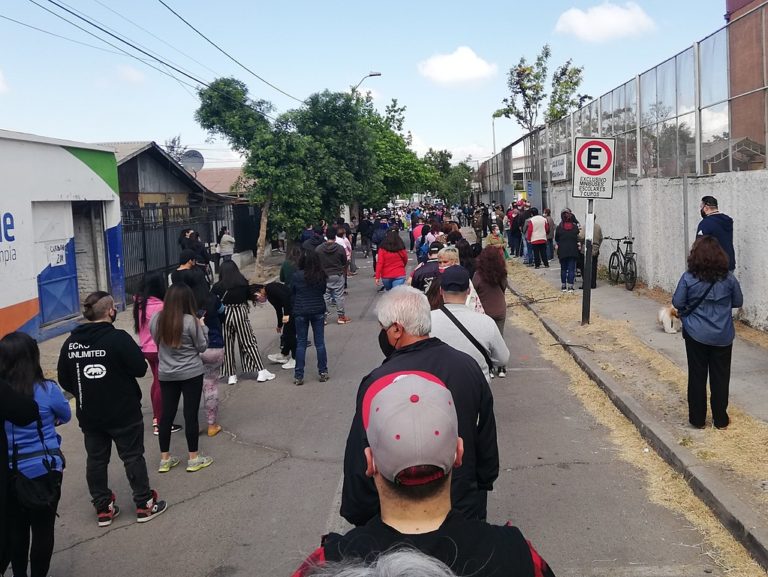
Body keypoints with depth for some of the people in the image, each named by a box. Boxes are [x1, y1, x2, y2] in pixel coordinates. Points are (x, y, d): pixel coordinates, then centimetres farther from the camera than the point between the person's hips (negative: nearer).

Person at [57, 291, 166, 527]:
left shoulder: (71, 342, -2)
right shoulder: (118, 338, -19)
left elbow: (64, 380, 4)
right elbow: (140, 369, -19)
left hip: (89, 416, 5)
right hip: (123, 413, -4)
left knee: (96, 460, 15)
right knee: (133, 457, 9)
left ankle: (103, 509, 24)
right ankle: (144, 505, 18)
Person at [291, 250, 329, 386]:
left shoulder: (297, 276, -12)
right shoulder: (322, 276, -7)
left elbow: (292, 293, 0)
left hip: (300, 312, -1)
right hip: (318, 311, 1)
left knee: (301, 344, 6)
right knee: (320, 343, 10)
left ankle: (298, 376, 6)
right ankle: (323, 372, 16)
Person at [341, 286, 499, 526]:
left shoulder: (378, 383, -24)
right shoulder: (469, 366, -7)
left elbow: (363, 464, -17)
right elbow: (488, 442, 4)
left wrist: (358, 516, -3)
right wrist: (483, 486, 19)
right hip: (468, 508, 4)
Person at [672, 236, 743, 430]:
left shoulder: (688, 278, -13)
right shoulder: (729, 278, -8)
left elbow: (677, 303, -9)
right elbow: (738, 302, 4)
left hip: (696, 335, -1)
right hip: (723, 337, 1)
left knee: (697, 377, 10)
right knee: (720, 377, 12)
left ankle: (697, 419, 17)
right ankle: (720, 419, 21)